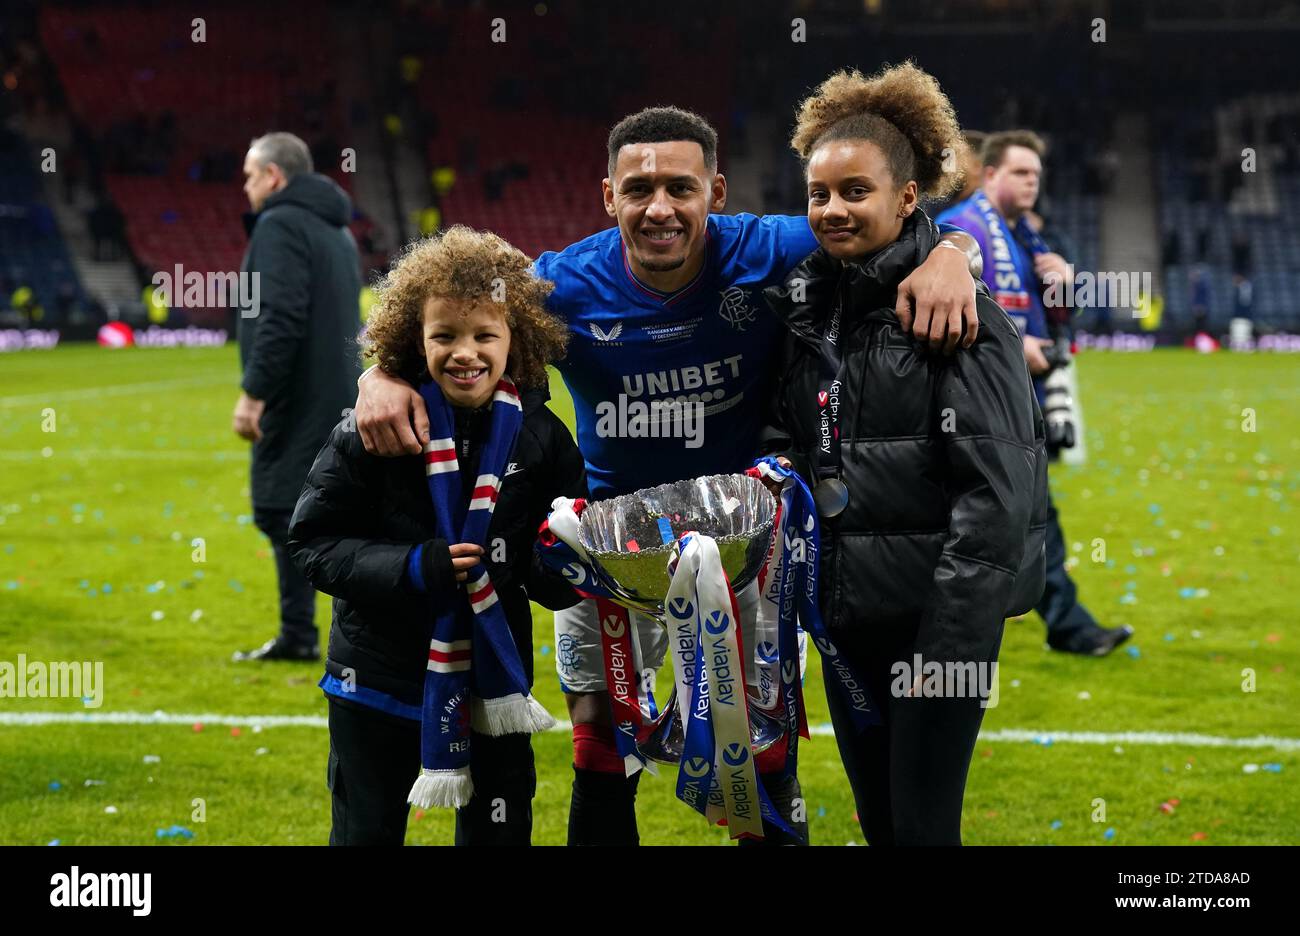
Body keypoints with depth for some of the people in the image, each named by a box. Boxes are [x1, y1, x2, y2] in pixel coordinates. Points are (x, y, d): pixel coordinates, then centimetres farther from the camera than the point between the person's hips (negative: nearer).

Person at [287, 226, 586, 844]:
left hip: (492, 687, 2)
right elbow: (313, 543, -12)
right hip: (378, 681, -2)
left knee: (501, 833, 14)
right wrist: (411, 568, -26)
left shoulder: (541, 438, -6)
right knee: (367, 831, 13)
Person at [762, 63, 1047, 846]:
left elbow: (996, 495, -17)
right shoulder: (806, 304, 7)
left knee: (922, 824, -3)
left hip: (939, 614, -6)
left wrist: (946, 646, -20)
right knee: (876, 819, 13)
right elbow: (784, 447, 18)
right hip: (845, 609, 6)